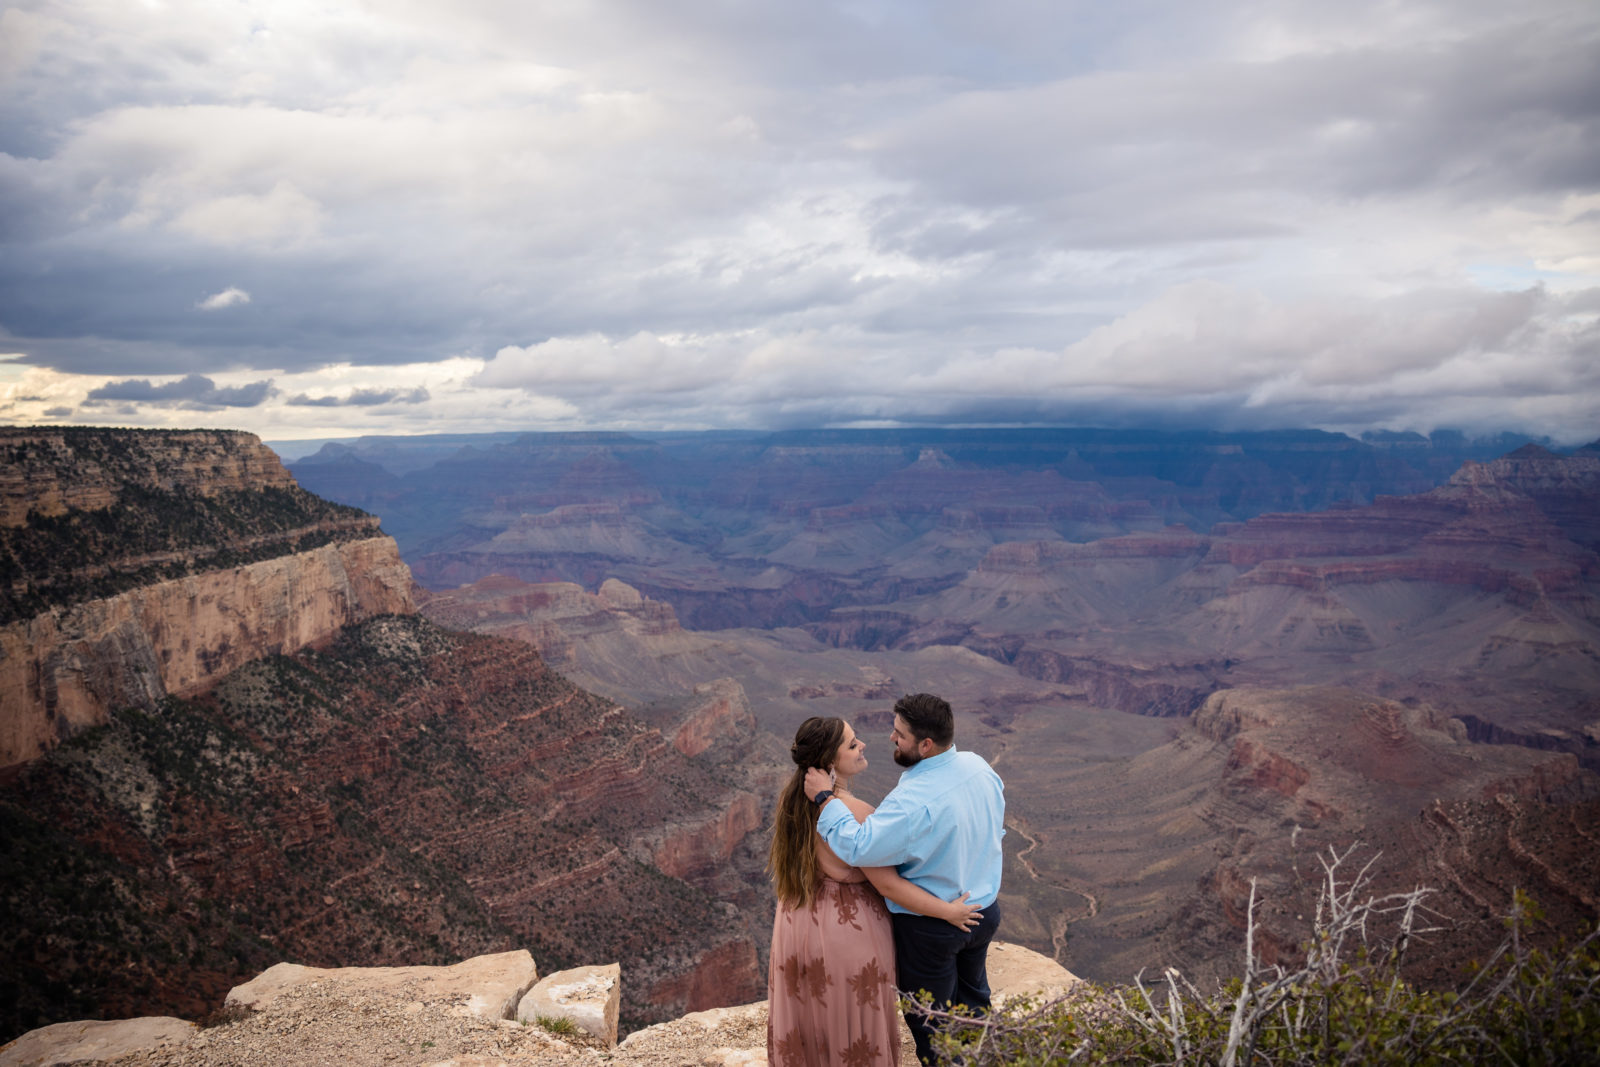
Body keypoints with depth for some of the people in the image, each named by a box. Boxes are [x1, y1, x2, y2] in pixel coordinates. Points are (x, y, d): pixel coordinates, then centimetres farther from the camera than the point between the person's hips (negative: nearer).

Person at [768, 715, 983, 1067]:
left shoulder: (792, 799, -6)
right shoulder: (855, 812, -29)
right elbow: (887, 884, -24)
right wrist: (947, 911, -15)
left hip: (798, 923, 7)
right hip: (848, 929, -7)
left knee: (808, 1014, 25)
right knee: (853, 1022, 15)